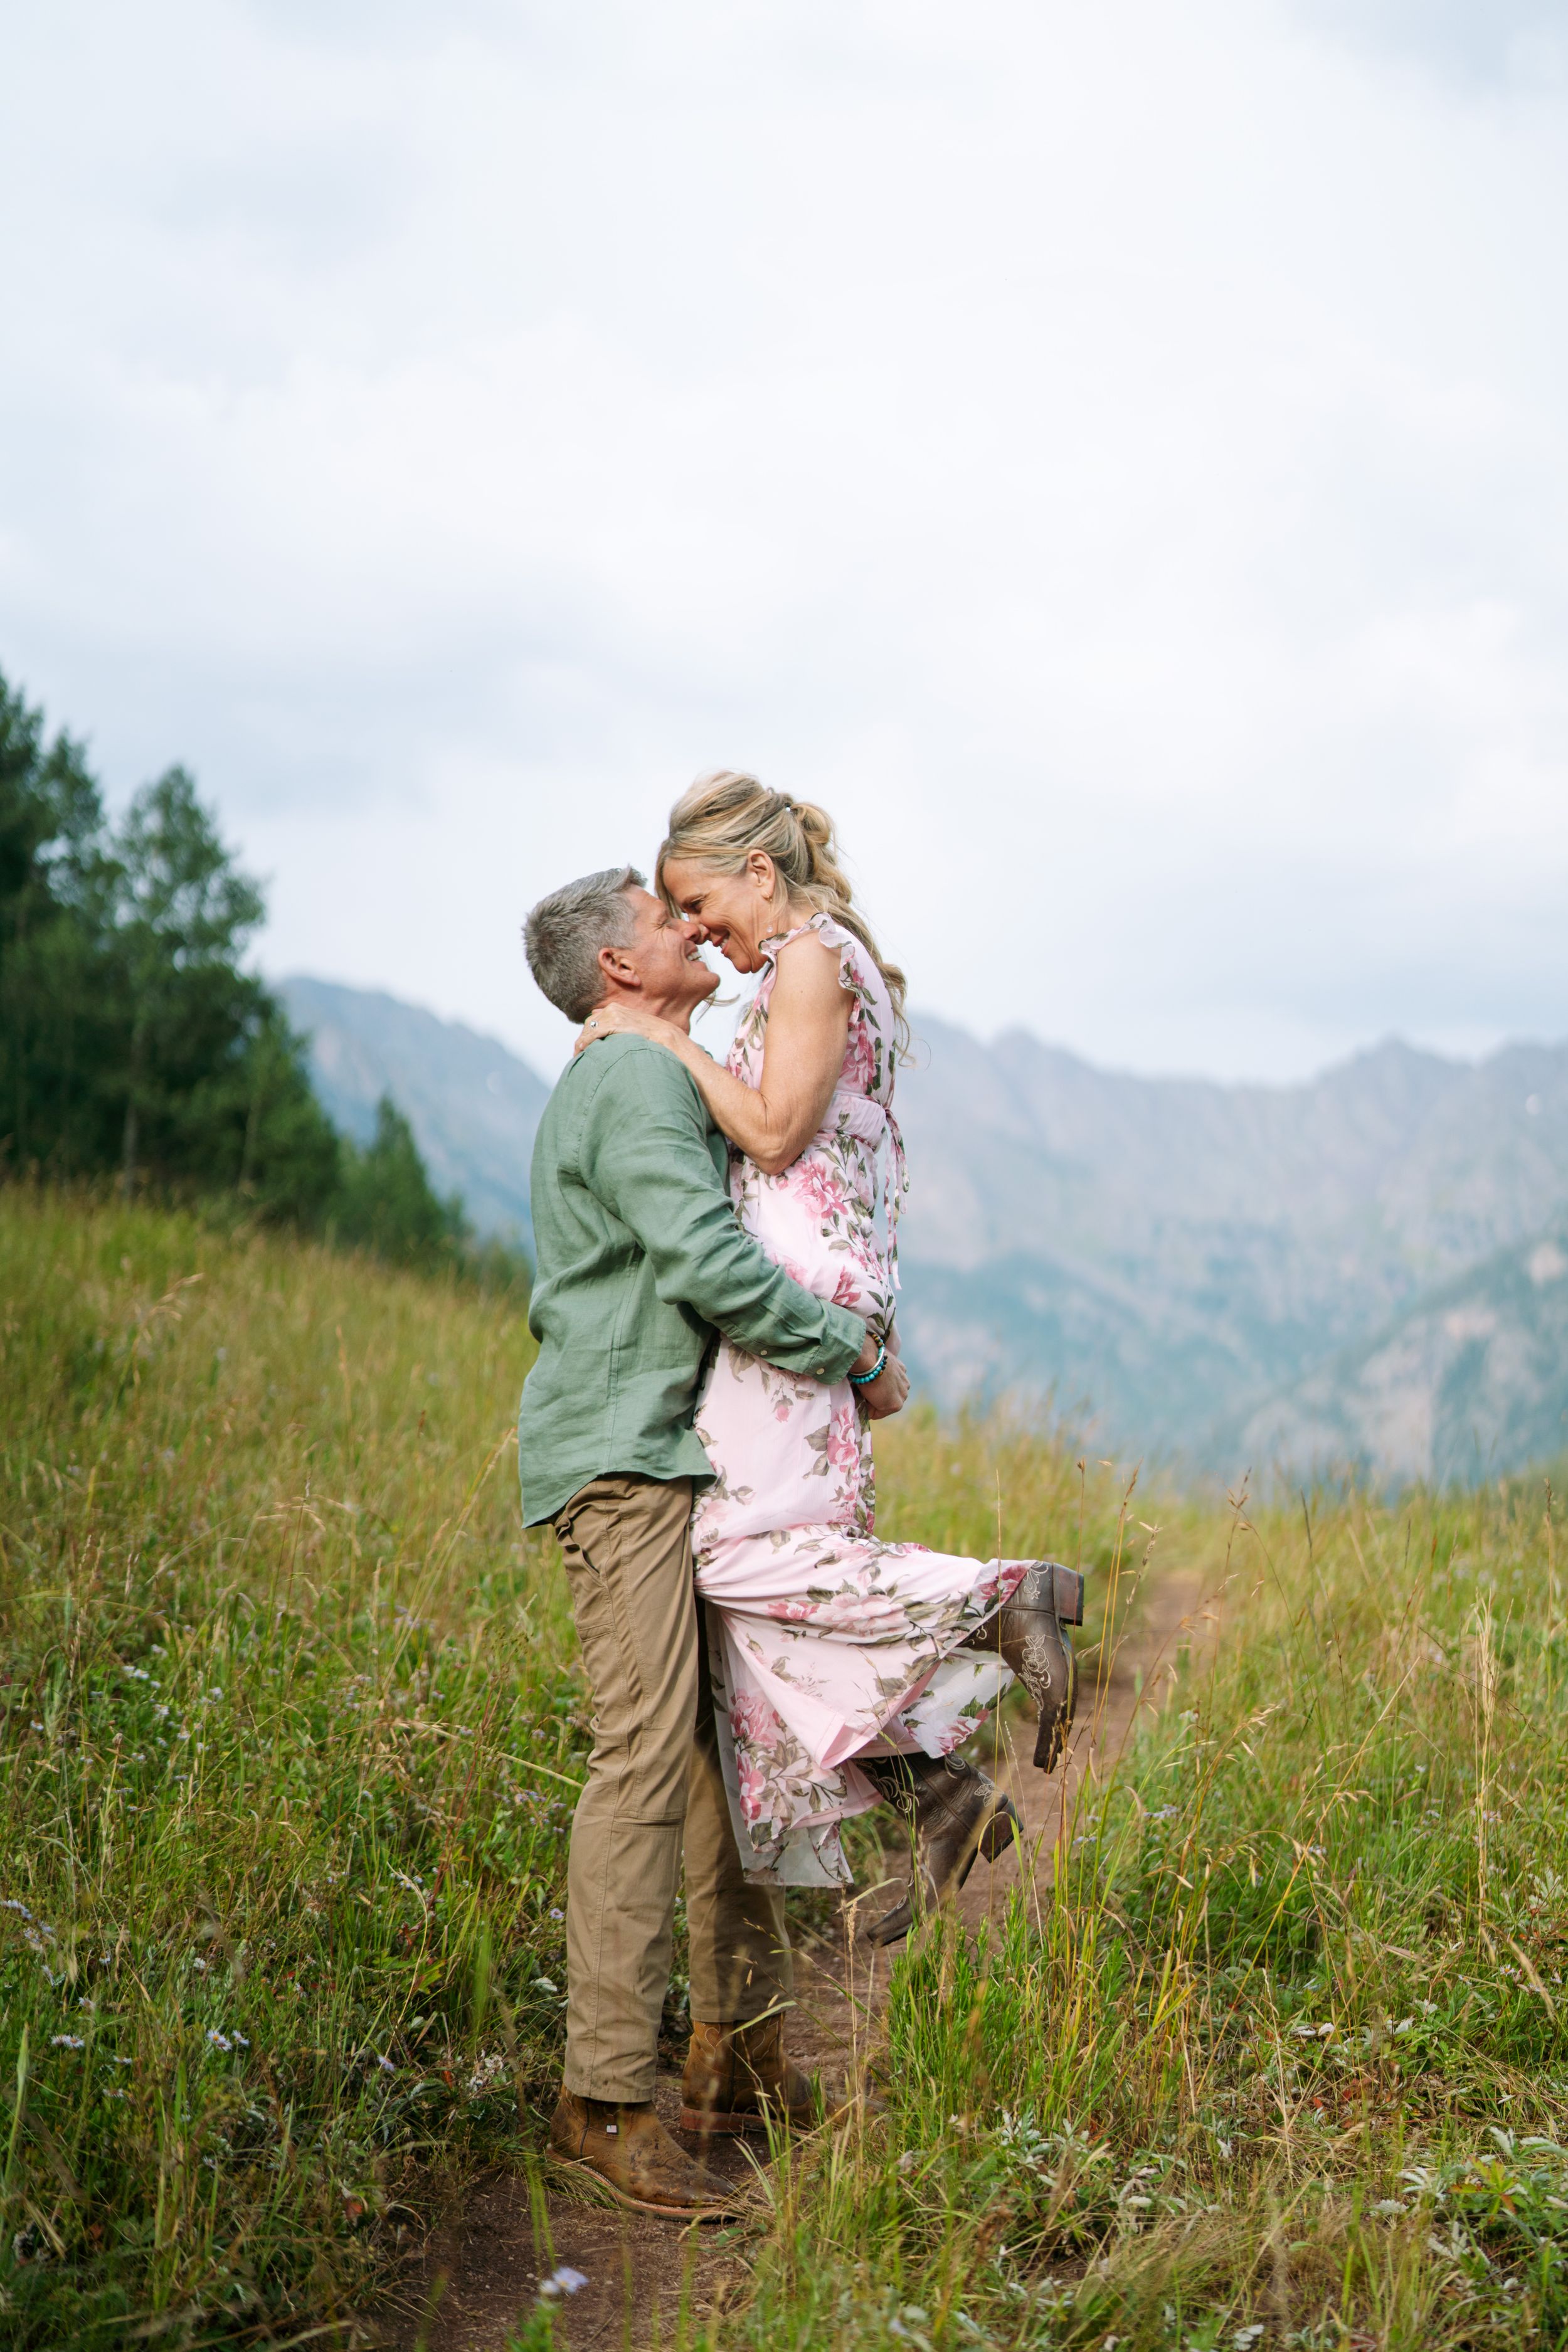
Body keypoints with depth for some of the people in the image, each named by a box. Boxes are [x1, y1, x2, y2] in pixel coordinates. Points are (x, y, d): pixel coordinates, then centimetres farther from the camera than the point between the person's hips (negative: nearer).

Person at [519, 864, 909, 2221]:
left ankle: (742, 2056, 18)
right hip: (620, 1455, -10)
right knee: (647, 1755, -12)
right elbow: (710, 1266, -22)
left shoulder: (645, 1080, 24)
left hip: (674, 1456, 10)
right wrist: (857, 1354, -10)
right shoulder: (638, 1080, -10)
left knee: (734, 1741, 10)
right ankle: (607, 2098, -7)